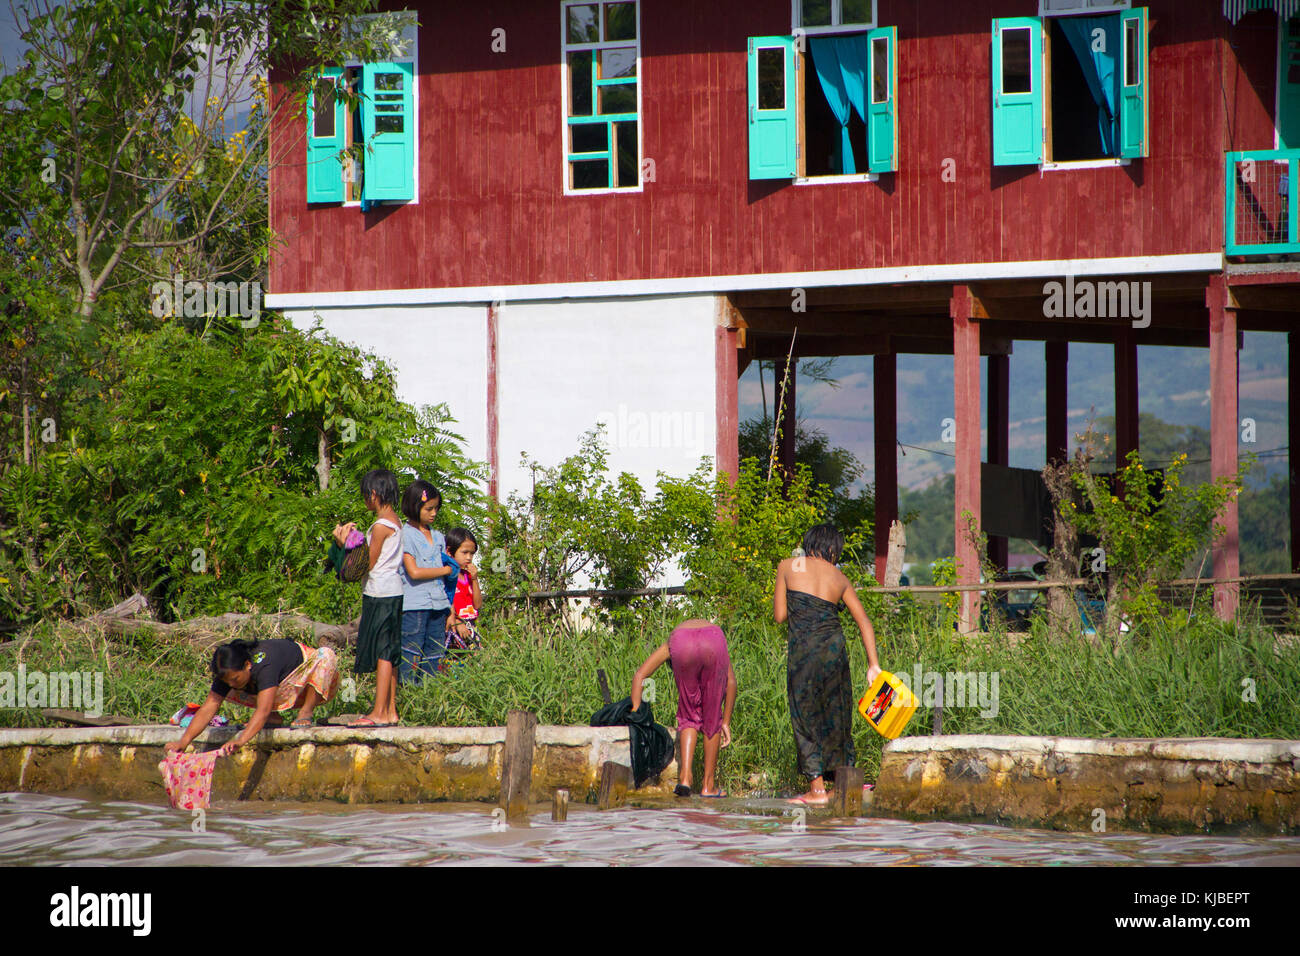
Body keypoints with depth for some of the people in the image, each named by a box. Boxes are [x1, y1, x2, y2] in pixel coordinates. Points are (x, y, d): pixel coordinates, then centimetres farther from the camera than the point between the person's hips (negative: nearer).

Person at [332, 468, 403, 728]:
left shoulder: (381, 526, -15)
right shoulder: (394, 522, 13)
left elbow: (368, 564, -13)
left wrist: (346, 543, -4)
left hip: (379, 594, -10)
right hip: (393, 592, 10)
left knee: (381, 653, -9)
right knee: (388, 654, 11)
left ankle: (380, 713, -10)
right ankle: (391, 710, 12)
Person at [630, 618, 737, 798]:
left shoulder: (668, 645, 41)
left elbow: (639, 675, 26)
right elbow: (731, 680, 32)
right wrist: (726, 723, 33)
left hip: (681, 646, 0)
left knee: (689, 717, 19)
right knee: (712, 718, 17)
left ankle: (685, 777, 3)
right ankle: (708, 786, 22)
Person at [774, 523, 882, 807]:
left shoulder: (788, 567, 5)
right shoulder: (840, 578, 13)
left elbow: (780, 615, 5)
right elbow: (864, 622, 12)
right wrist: (873, 664, 13)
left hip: (803, 649, -3)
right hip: (834, 647, 3)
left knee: (807, 719, 3)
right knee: (835, 716, 15)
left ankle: (817, 789, 1)